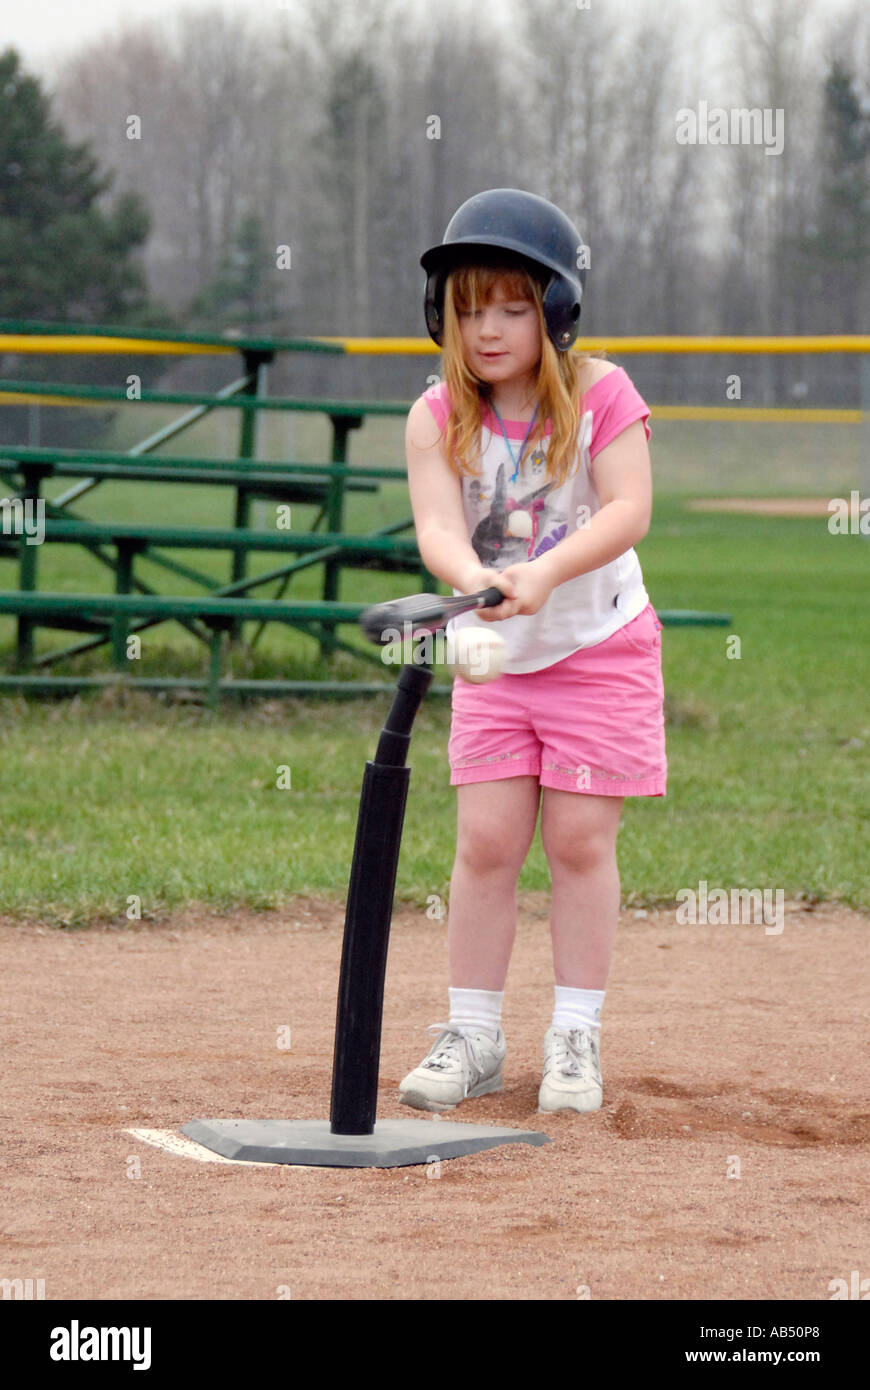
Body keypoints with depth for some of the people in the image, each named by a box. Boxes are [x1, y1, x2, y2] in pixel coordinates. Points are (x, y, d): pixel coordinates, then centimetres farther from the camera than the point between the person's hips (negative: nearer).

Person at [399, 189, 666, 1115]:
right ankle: (472, 1036, 9)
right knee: (486, 841, -1)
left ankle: (575, 1038, 9)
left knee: (579, 840, -1)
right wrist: (474, 577, -44)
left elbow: (630, 510, -21)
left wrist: (545, 570, -36)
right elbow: (435, 525, -21)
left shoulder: (600, 393, -11)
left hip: (600, 648, -2)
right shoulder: (437, 416, -7)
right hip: (493, 660, 2)